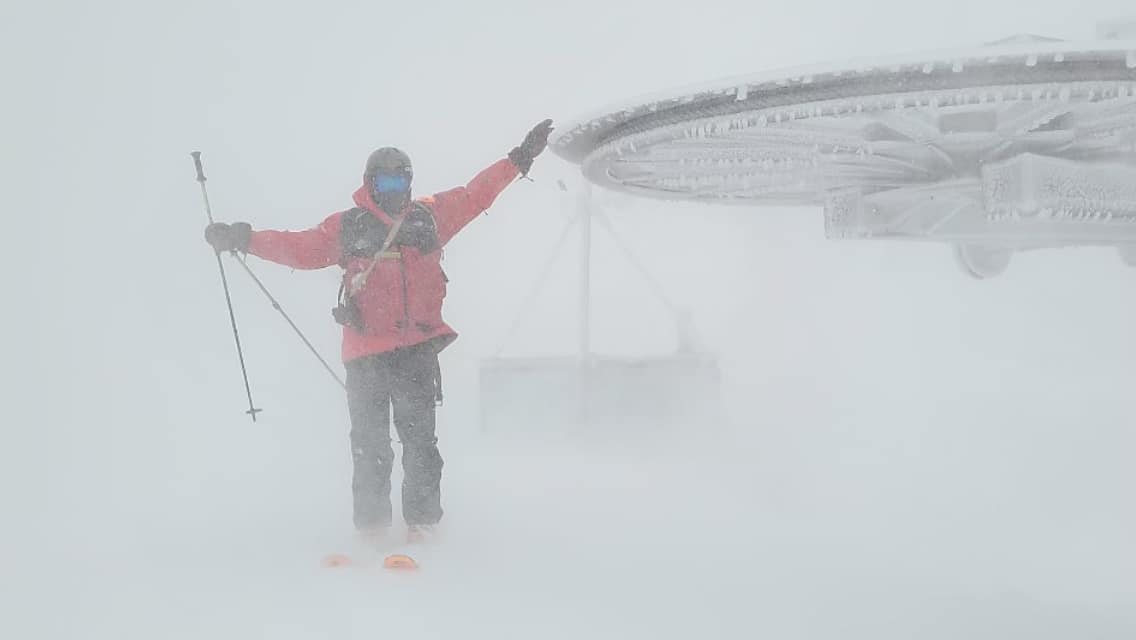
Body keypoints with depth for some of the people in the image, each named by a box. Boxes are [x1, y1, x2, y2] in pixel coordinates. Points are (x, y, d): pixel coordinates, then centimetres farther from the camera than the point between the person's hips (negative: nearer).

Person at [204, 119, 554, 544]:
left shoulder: (429, 217, 12)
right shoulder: (346, 226, 8)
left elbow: (474, 196, 20)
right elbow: (300, 249, 9)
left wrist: (519, 159, 20)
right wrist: (245, 240, 0)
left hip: (417, 349, 1)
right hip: (365, 353, -1)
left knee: (420, 439, 1)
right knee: (370, 444, 3)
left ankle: (422, 520, 9)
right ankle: (371, 523, 12)